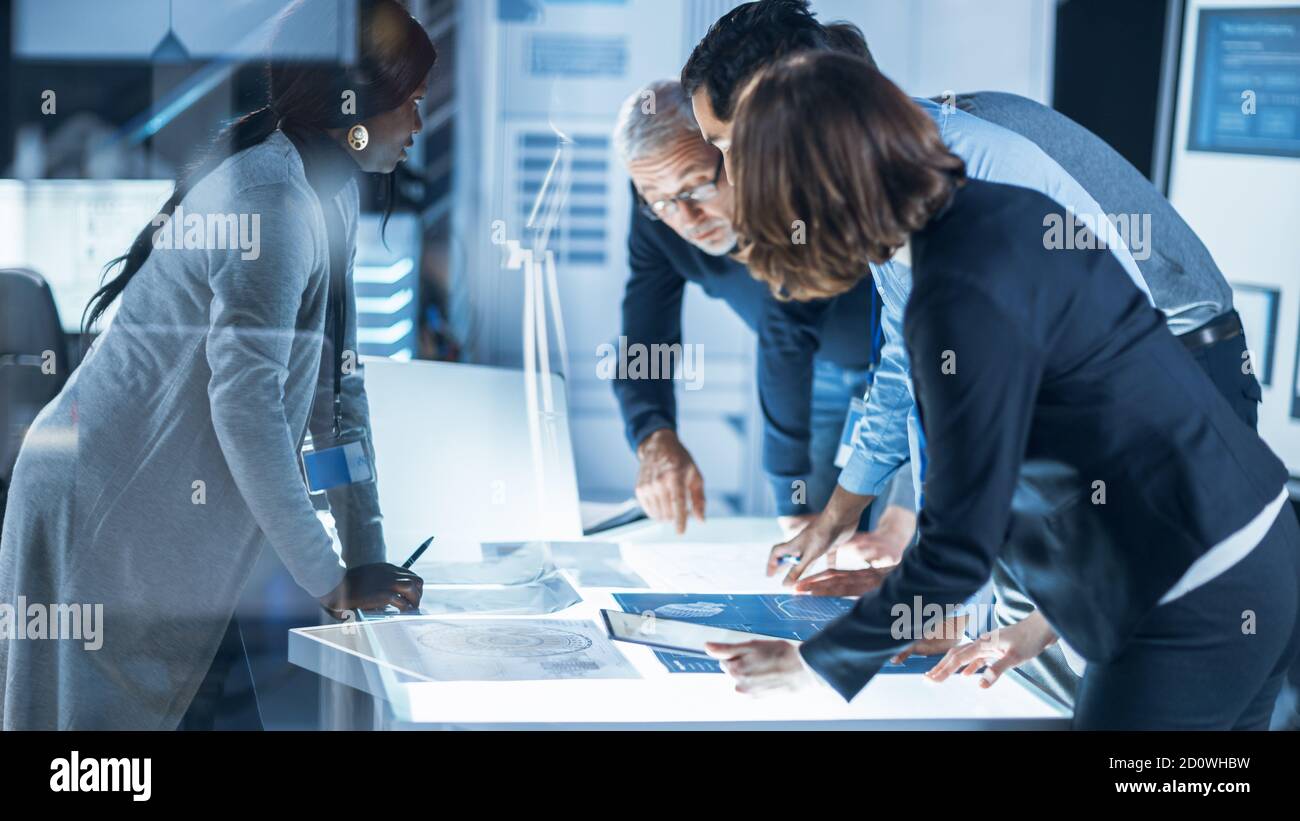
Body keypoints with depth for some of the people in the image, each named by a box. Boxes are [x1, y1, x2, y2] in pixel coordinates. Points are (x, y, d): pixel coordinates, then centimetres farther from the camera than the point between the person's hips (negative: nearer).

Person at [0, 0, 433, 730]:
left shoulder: (329, 196, 8)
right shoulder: (273, 201, -21)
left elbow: (338, 388, 10)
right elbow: (246, 404, -26)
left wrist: (368, 561, 7)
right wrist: (329, 579, -20)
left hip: (163, 530, 9)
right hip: (105, 520, -9)